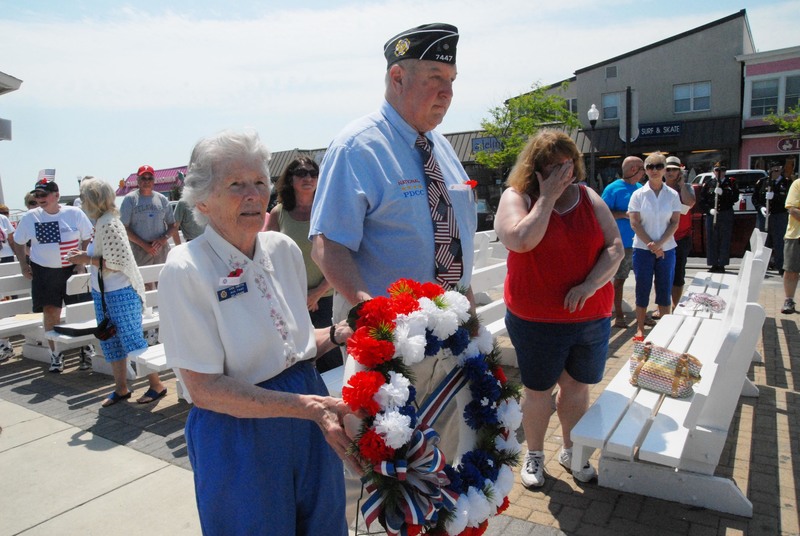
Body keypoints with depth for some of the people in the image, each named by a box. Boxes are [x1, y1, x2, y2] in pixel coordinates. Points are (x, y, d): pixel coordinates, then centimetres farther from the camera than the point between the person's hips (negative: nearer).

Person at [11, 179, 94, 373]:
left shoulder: (74, 213, -5)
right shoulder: (30, 217, -1)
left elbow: (88, 238, 3)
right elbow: (17, 242, 13)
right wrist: (23, 264, 6)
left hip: (72, 269, -1)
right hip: (44, 271, 1)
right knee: (50, 311, 2)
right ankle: (55, 353, 14)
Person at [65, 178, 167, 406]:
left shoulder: (108, 224, -19)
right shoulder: (100, 222, 9)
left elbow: (119, 262, -22)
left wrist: (87, 259, -16)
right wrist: (84, 256, 2)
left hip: (121, 293, -10)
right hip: (103, 292, 10)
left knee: (133, 341, -2)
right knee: (111, 342, 15)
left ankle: (157, 385, 11)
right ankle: (121, 388, 26)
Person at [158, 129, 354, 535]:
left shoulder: (283, 248, 0)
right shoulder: (186, 269, -17)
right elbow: (204, 388, -18)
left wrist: (339, 335, -8)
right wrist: (309, 406, -25)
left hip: (310, 422, 6)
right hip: (238, 432, -5)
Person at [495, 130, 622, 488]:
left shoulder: (589, 198, 5)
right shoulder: (517, 197, -7)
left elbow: (615, 248, -1)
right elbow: (521, 241, -26)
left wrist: (590, 284, -17)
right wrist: (548, 197, -19)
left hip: (591, 316, 4)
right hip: (537, 320, -4)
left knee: (577, 387, 16)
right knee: (538, 390, 10)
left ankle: (571, 452, 38)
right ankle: (534, 455, 32)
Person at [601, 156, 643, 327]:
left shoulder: (641, 189, 10)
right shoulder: (613, 189, -9)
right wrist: (625, 214, -22)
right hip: (623, 243, -6)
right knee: (619, 279, 2)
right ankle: (618, 315, 11)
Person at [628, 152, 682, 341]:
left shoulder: (672, 195, 3)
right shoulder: (638, 195, -1)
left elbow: (675, 222, -1)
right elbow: (635, 223, -5)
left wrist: (659, 243, -13)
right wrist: (650, 244, -13)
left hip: (666, 249, 1)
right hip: (643, 249, -1)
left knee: (665, 290, 7)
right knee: (642, 289, 4)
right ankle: (640, 328, 12)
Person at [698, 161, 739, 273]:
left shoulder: (731, 183, 6)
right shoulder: (708, 184, 7)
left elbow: (735, 198, -6)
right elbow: (702, 201, 5)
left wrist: (722, 193, -19)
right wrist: (709, 210, -11)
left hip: (726, 215, -1)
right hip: (711, 215, 1)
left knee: (725, 241, 0)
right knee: (711, 240, 1)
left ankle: (722, 265, 7)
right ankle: (714, 264, 10)